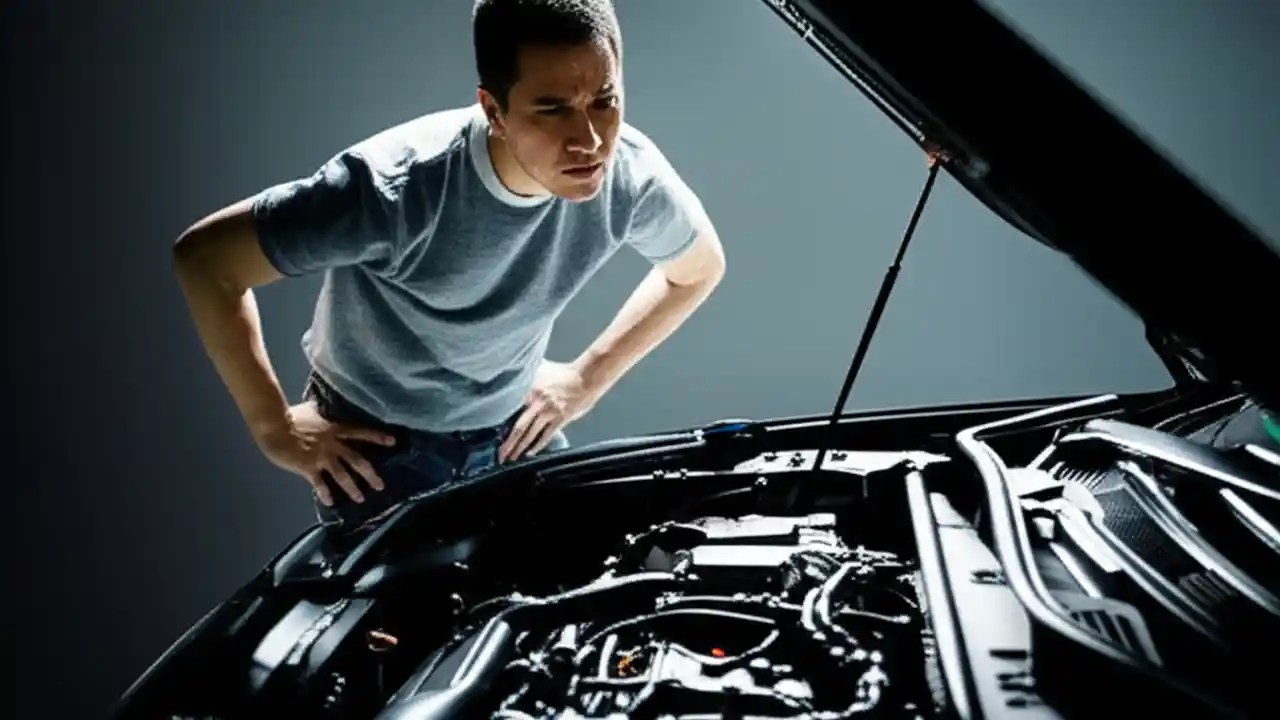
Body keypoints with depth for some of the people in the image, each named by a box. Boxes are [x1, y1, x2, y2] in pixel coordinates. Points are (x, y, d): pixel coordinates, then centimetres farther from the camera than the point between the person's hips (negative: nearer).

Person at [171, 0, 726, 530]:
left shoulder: (632, 174, -22)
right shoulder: (398, 187, -35)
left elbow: (700, 268, 1)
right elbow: (203, 257, -24)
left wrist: (587, 377, -2)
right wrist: (274, 427, -17)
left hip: (514, 431, 4)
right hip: (377, 441, -3)